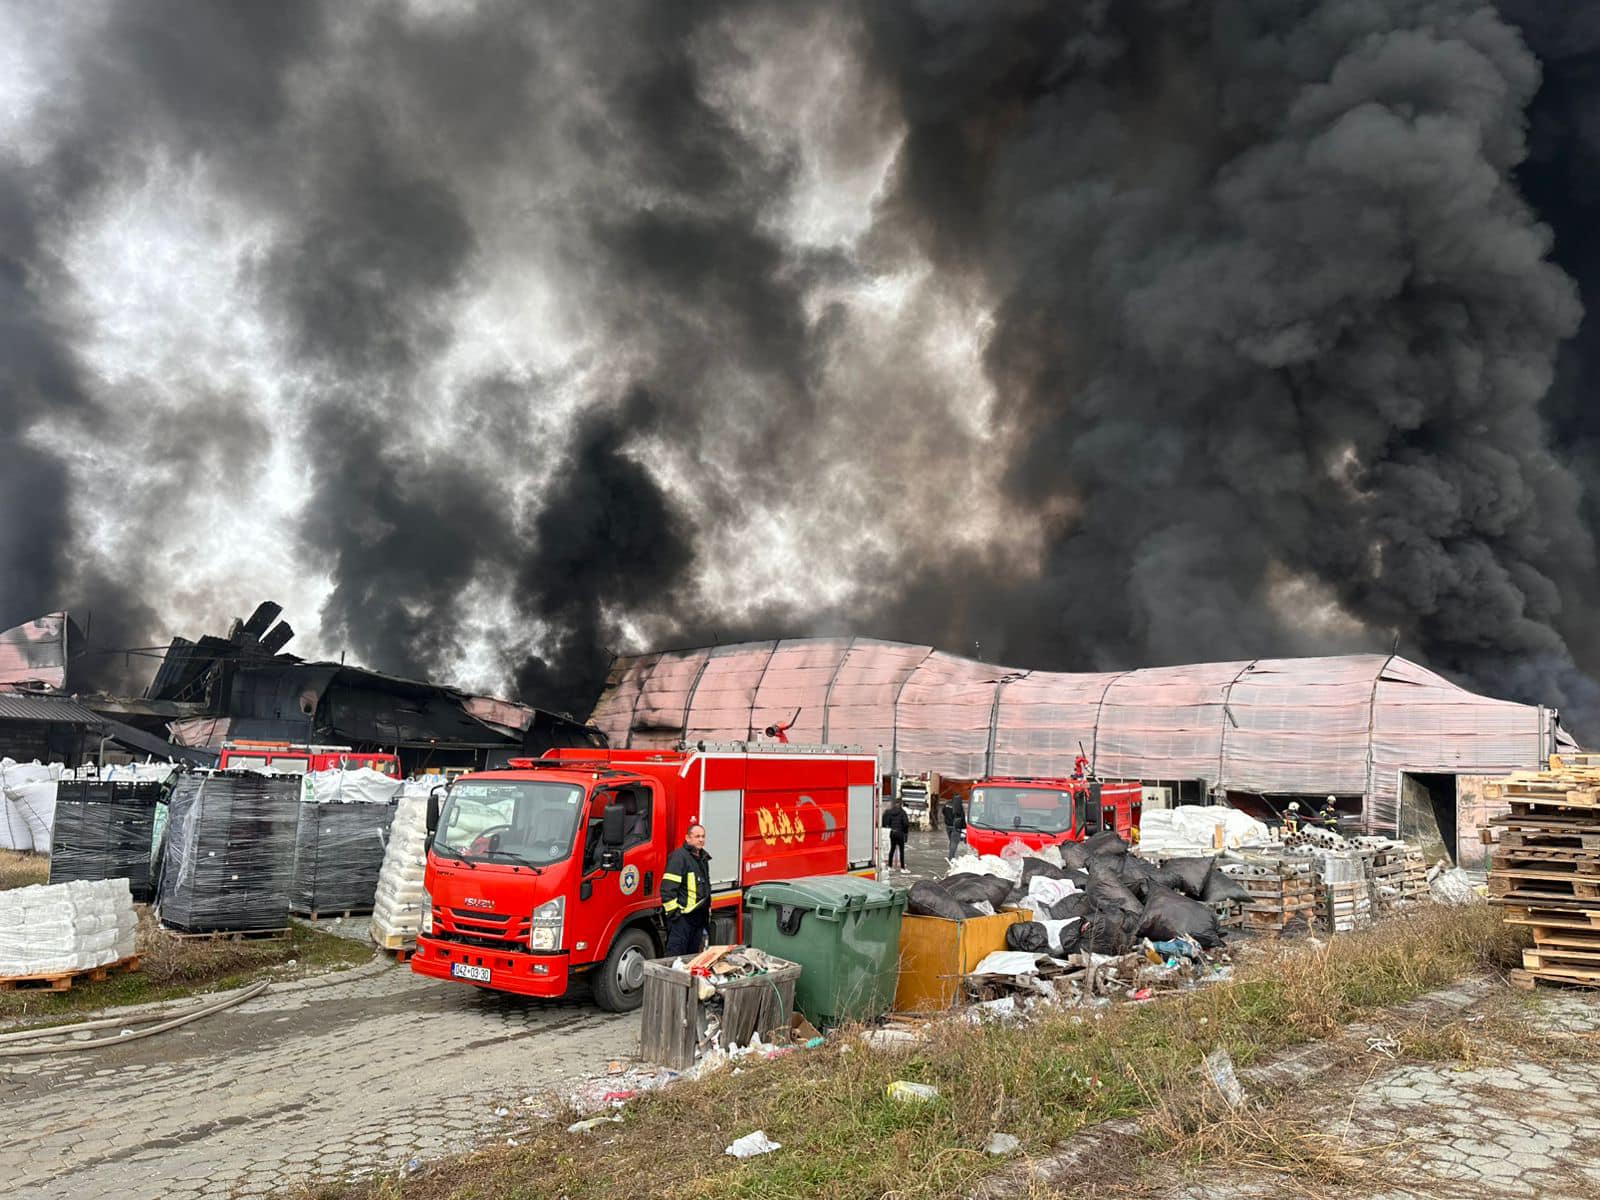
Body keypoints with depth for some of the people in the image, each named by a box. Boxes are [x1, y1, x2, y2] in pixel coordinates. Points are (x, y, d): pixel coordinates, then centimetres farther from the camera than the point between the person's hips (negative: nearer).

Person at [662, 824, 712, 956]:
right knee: (676, 954, -9)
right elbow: (668, 886, -17)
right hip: (681, 916, -9)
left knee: (694, 954, 13)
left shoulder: (703, 859, 18)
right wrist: (672, 911, -18)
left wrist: (707, 913, 25)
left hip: (698, 916, 9)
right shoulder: (679, 856, -11)